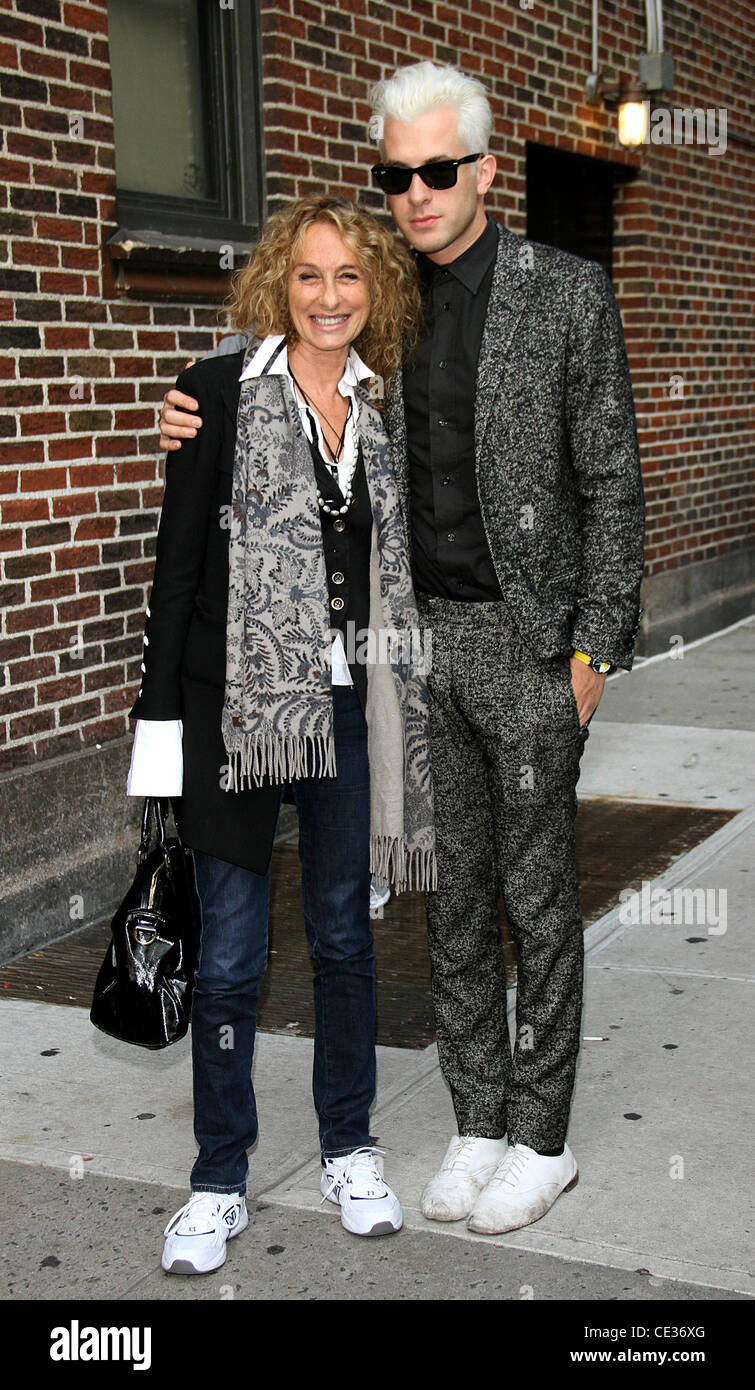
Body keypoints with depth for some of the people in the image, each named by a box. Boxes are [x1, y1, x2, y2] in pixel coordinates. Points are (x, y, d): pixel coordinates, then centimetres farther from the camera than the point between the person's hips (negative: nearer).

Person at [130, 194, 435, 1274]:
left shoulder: (389, 407, 7)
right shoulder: (222, 392, -4)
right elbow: (179, 556, -6)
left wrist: (406, 701, 11)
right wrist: (161, 715, -9)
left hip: (354, 705, 4)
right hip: (239, 703, -3)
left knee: (345, 931, 15)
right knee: (230, 954, 5)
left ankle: (350, 1147, 32)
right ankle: (220, 1182, 20)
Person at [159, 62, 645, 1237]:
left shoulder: (566, 293, -7)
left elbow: (611, 483, -6)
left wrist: (593, 649, -11)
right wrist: (210, 433, -5)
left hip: (530, 637, -4)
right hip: (424, 634, 5)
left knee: (537, 894, 5)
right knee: (452, 887, 11)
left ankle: (541, 1139, 19)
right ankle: (478, 1123, 25)